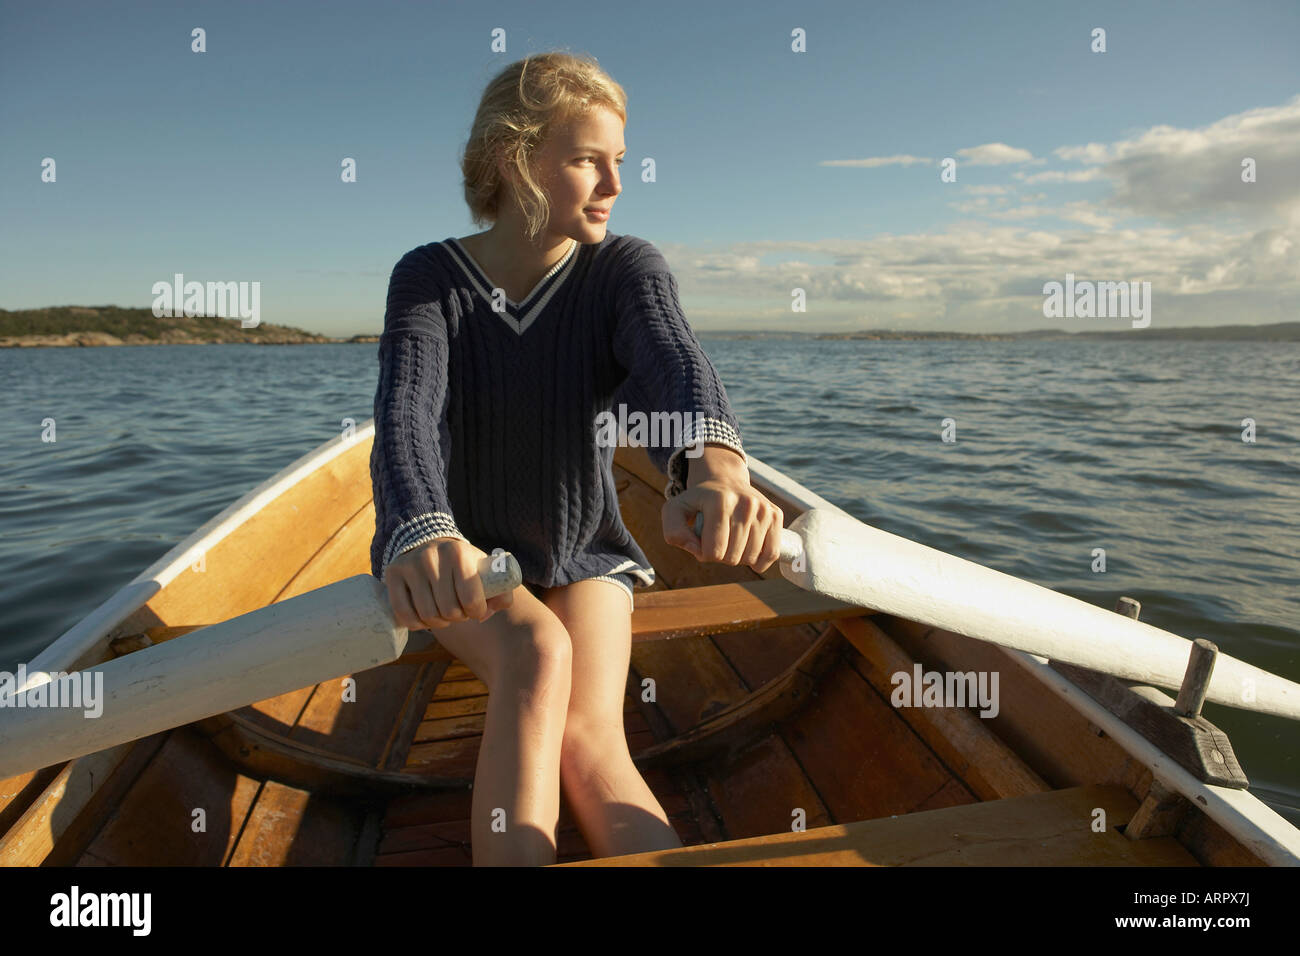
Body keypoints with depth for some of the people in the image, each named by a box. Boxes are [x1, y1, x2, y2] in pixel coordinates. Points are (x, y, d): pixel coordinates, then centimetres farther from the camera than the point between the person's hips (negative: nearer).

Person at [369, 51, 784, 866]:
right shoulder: (429, 279, -12)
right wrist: (420, 533, -54)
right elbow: (407, 410, -31)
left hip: (585, 556, 1)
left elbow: (677, 364, -33)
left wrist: (716, 465, -58)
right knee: (538, 656, -32)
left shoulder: (625, 269, -11)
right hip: (459, 559, 0)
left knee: (593, 739, -23)